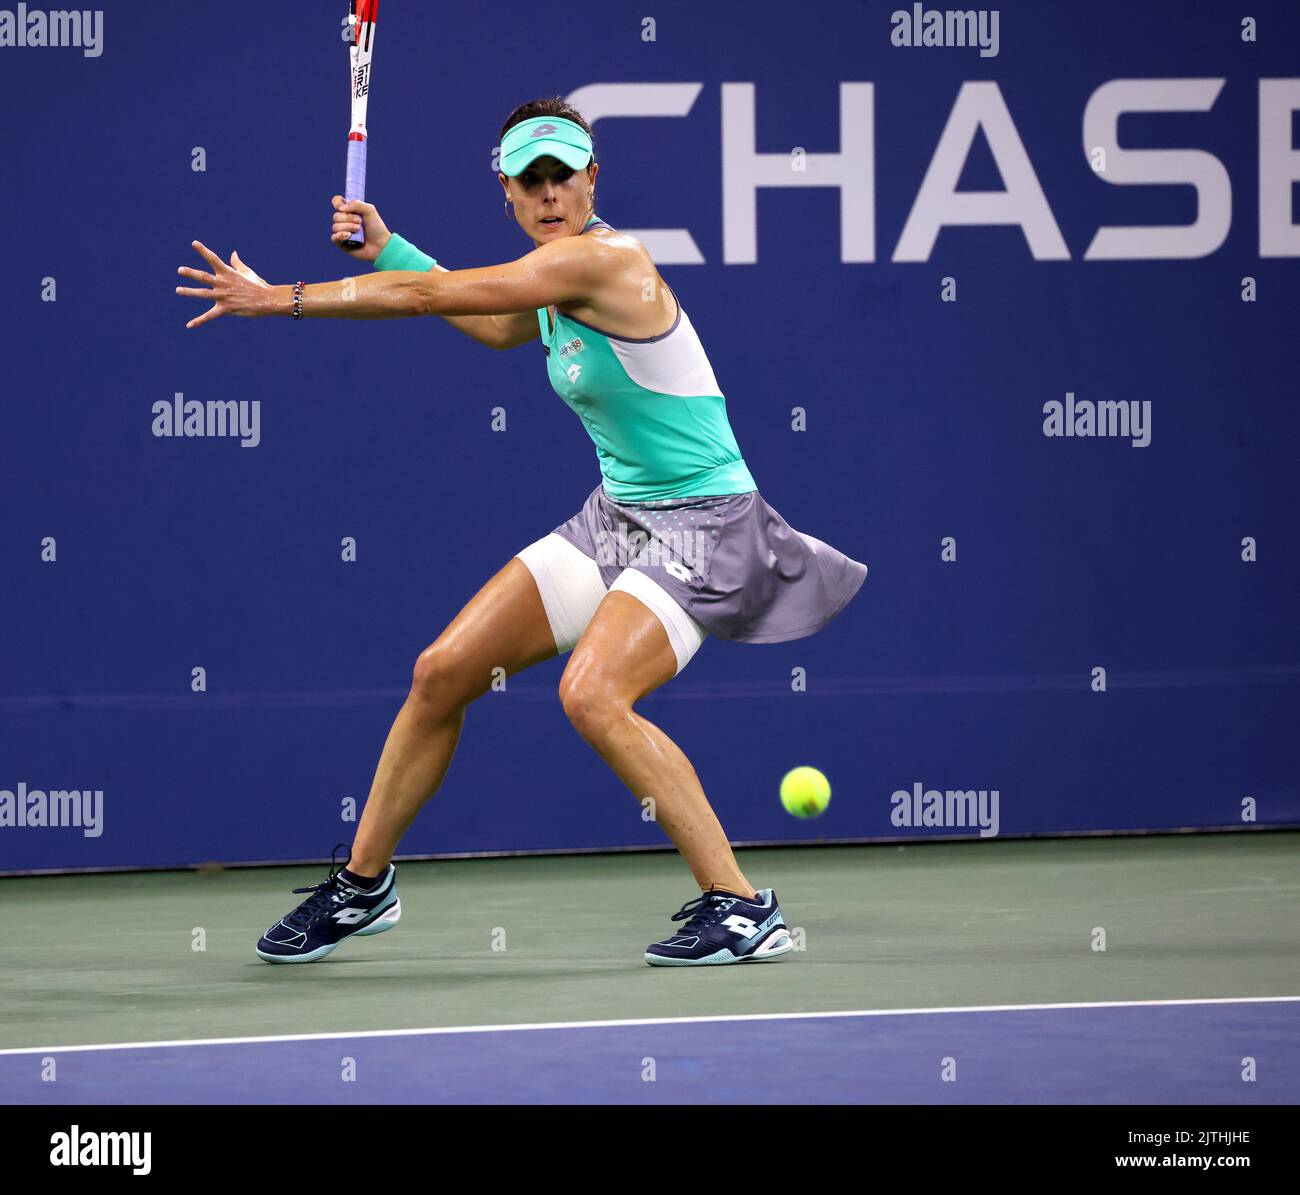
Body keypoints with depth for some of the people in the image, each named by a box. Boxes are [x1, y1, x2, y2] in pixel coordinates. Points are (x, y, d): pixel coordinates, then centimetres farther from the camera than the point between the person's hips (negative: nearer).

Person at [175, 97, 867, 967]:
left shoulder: (604, 259, -21)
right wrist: (383, 245, 25)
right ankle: (363, 886, 24)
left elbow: (429, 294, -20)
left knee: (593, 694, -30)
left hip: (700, 526, -9)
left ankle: (741, 911, -20)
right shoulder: (554, 277, 7)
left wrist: (280, 298, -13)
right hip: (617, 515, 9)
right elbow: (494, 327, 31)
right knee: (442, 672, 6)